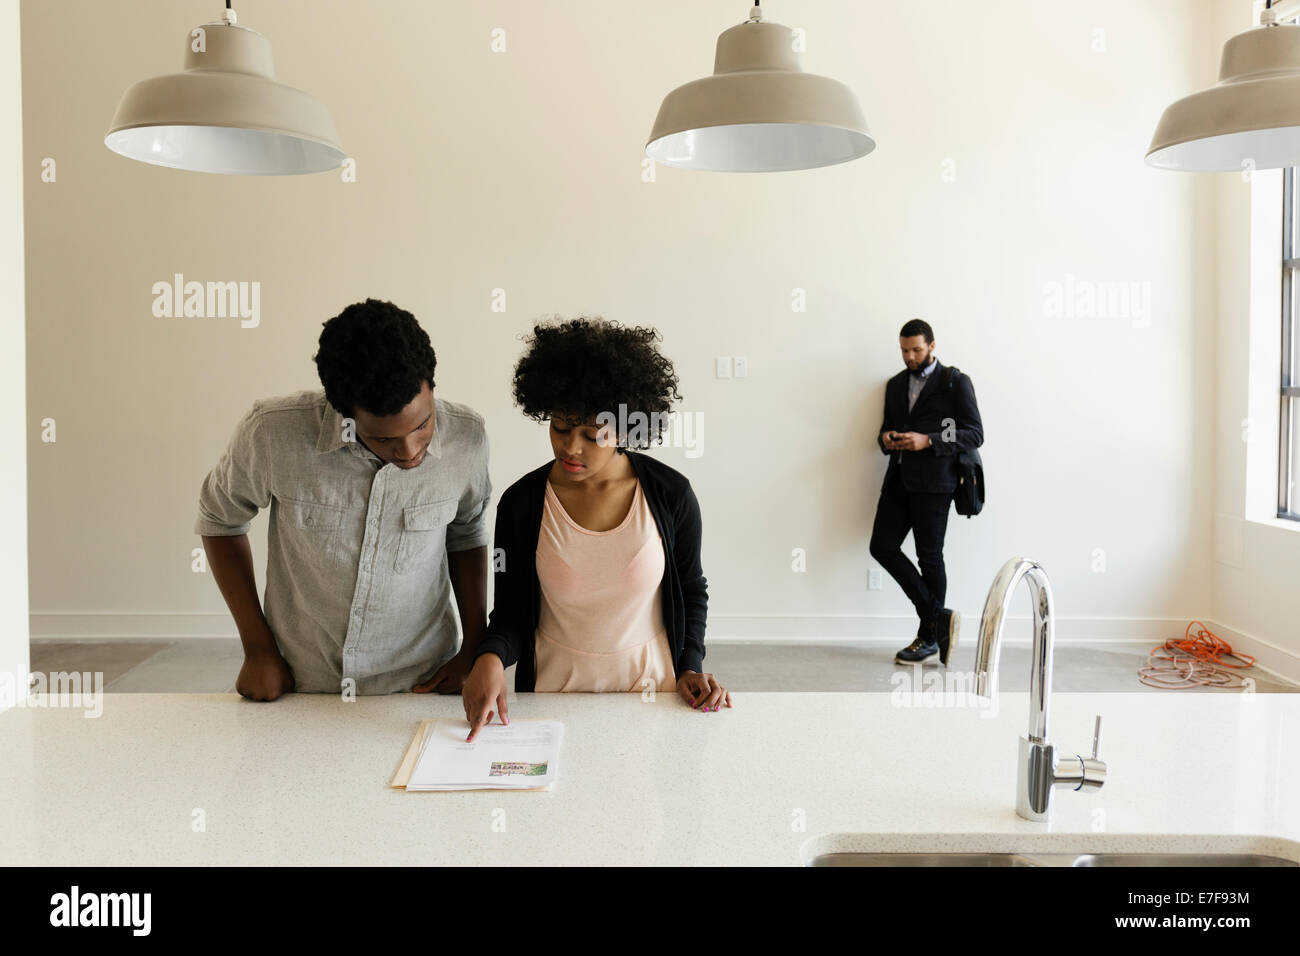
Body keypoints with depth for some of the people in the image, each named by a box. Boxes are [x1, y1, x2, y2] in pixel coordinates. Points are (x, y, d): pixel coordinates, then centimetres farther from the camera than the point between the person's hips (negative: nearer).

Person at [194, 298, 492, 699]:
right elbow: (219, 518, 1)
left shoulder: (465, 438, -15)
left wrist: (476, 649, 2)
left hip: (421, 686, 0)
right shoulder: (272, 432, -19)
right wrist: (258, 649, -1)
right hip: (298, 687, 1)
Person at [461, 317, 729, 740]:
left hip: (648, 682, 0)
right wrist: (491, 658, -26)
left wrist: (690, 666, -6)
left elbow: (692, 590, 4)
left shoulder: (671, 494, -12)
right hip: (555, 686, 0)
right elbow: (510, 614, -7)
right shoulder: (521, 503, -13)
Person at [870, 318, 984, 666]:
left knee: (929, 557, -2)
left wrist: (928, 441, -18)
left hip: (933, 482, -6)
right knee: (882, 547, -3)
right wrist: (886, 438, 1)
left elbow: (975, 434, -6)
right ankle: (939, 616, 6)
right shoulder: (896, 384, 18)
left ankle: (929, 637, 10)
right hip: (899, 478, 7)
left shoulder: (955, 382, -1)